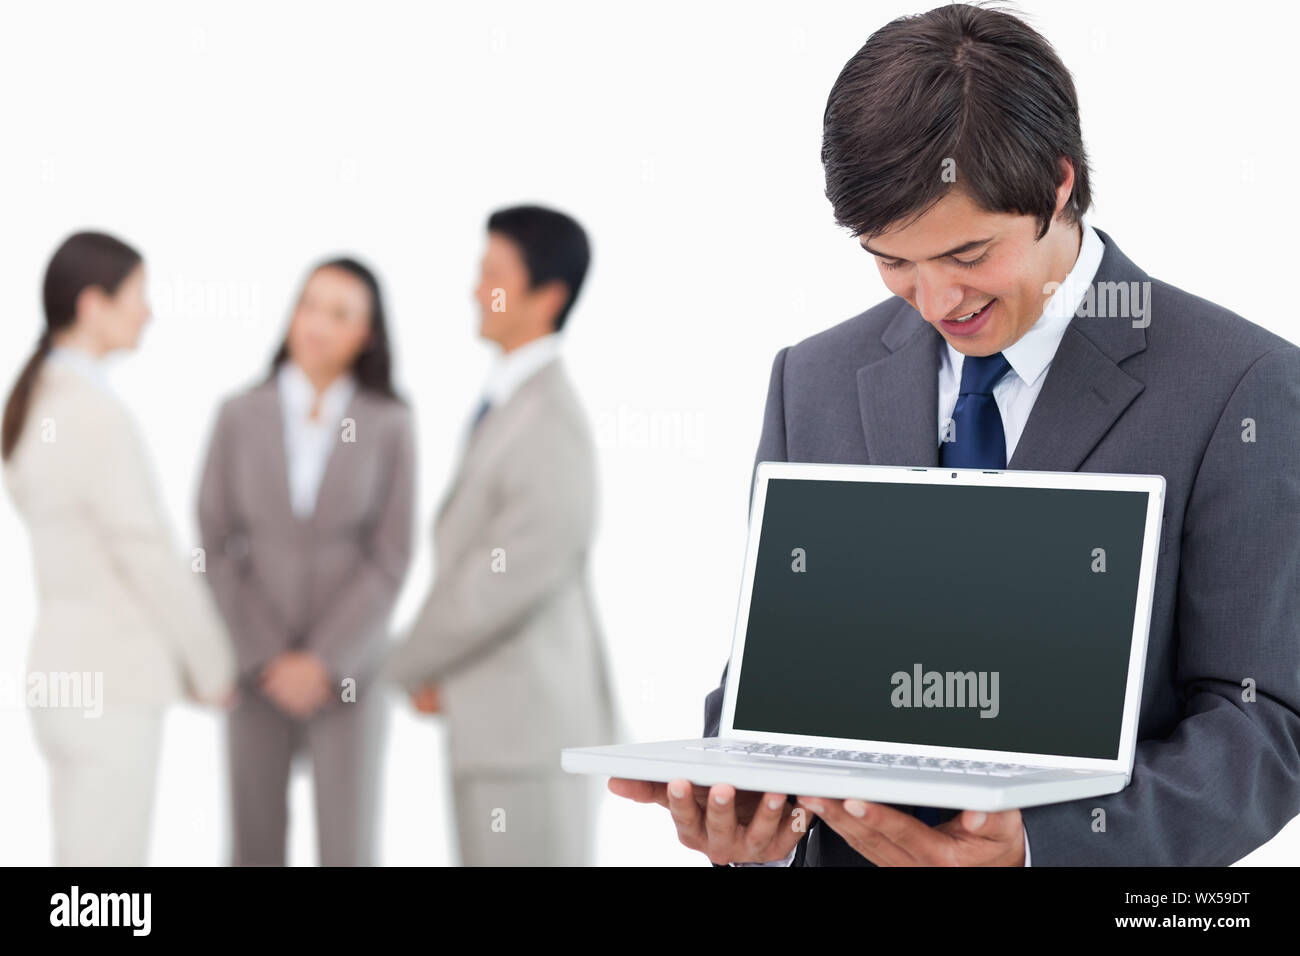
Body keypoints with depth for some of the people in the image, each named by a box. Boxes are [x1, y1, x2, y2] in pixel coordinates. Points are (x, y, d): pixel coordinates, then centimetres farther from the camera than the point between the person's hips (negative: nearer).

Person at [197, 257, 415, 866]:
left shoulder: (389, 425, -4)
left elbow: (390, 558, -6)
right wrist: (266, 661, -11)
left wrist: (324, 662, -14)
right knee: (257, 849, 4)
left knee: (347, 853, -3)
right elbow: (217, 547, -2)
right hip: (257, 667, 1)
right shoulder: (239, 417, -2)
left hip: (346, 668, -1)